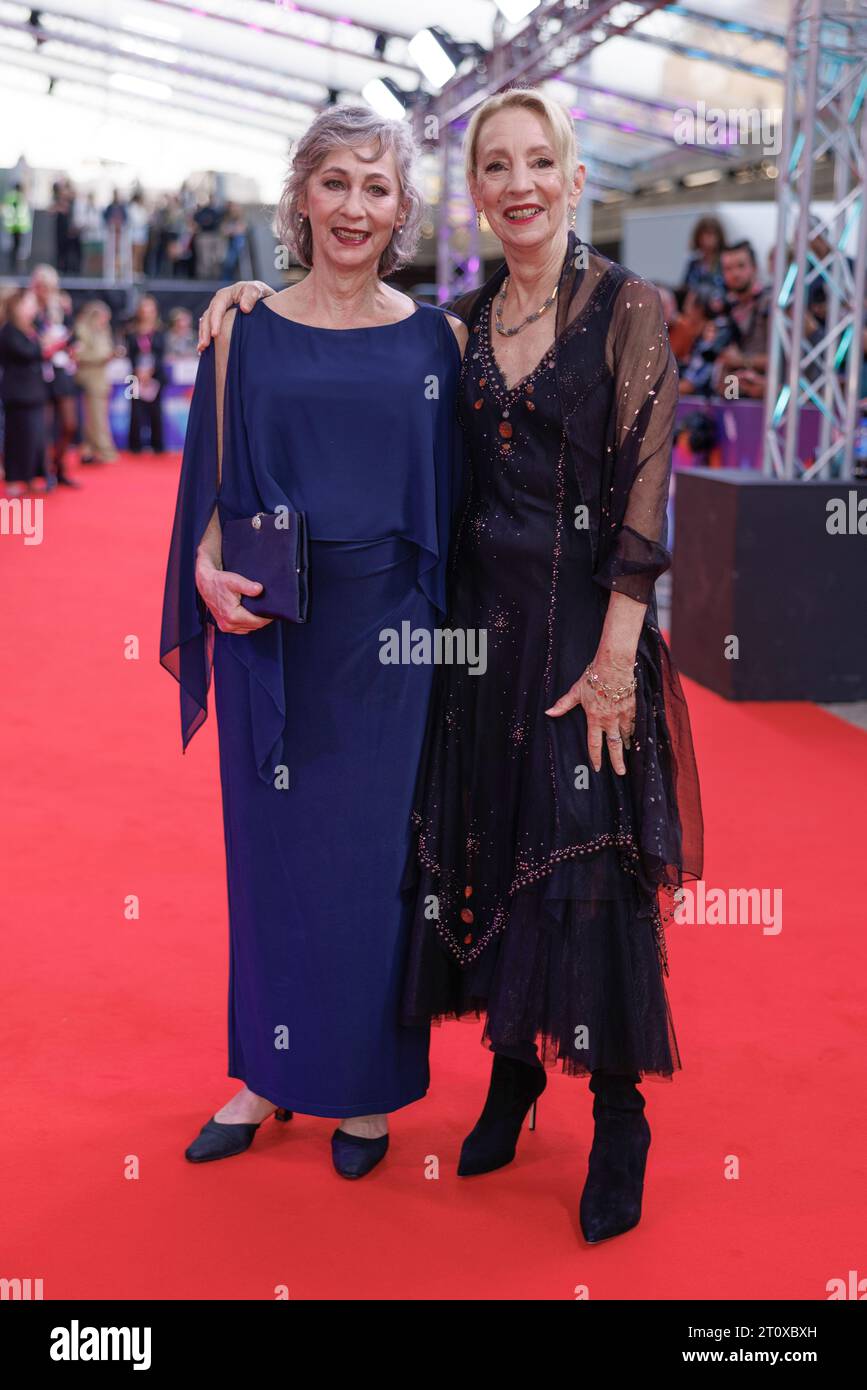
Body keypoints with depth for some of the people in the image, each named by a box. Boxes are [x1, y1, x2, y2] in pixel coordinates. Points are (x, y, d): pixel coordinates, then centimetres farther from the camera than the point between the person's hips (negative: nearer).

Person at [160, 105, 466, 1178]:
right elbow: (214, 489, 5)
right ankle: (267, 1069, 26)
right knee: (271, 845, 9)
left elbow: (454, 497, 5)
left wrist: (448, 621, -6)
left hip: (388, 634, 0)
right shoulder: (246, 333, 4)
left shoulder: (436, 338, 3)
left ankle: (368, 1087, 22)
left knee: (376, 850, 6)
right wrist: (210, 569, -13)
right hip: (271, 631, 1)